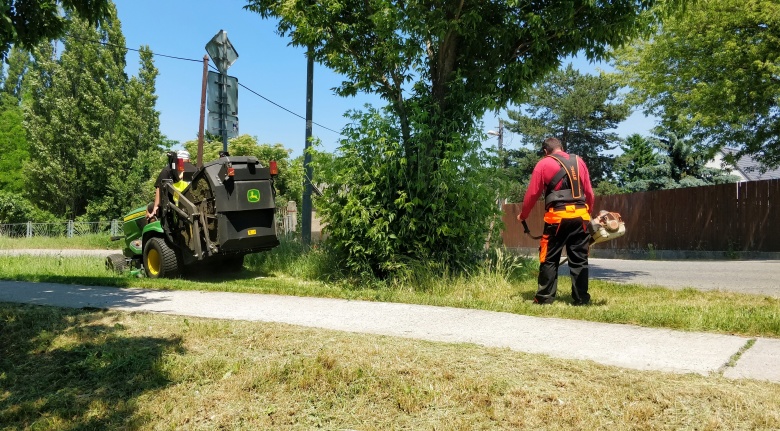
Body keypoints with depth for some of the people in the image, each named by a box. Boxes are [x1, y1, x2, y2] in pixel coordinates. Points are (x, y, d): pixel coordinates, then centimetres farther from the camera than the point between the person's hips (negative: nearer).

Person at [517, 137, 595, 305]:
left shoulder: (544, 164, 4)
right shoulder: (579, 162, 16)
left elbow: (532, 193, 4)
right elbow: (589, 192, 15)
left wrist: (523, 215, 17)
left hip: (558, 216, -4)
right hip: (580, 215, 4)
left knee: (549, 259, 6)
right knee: (579, 259, 9)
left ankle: (545, 297, 8)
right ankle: (581, 298, 12)